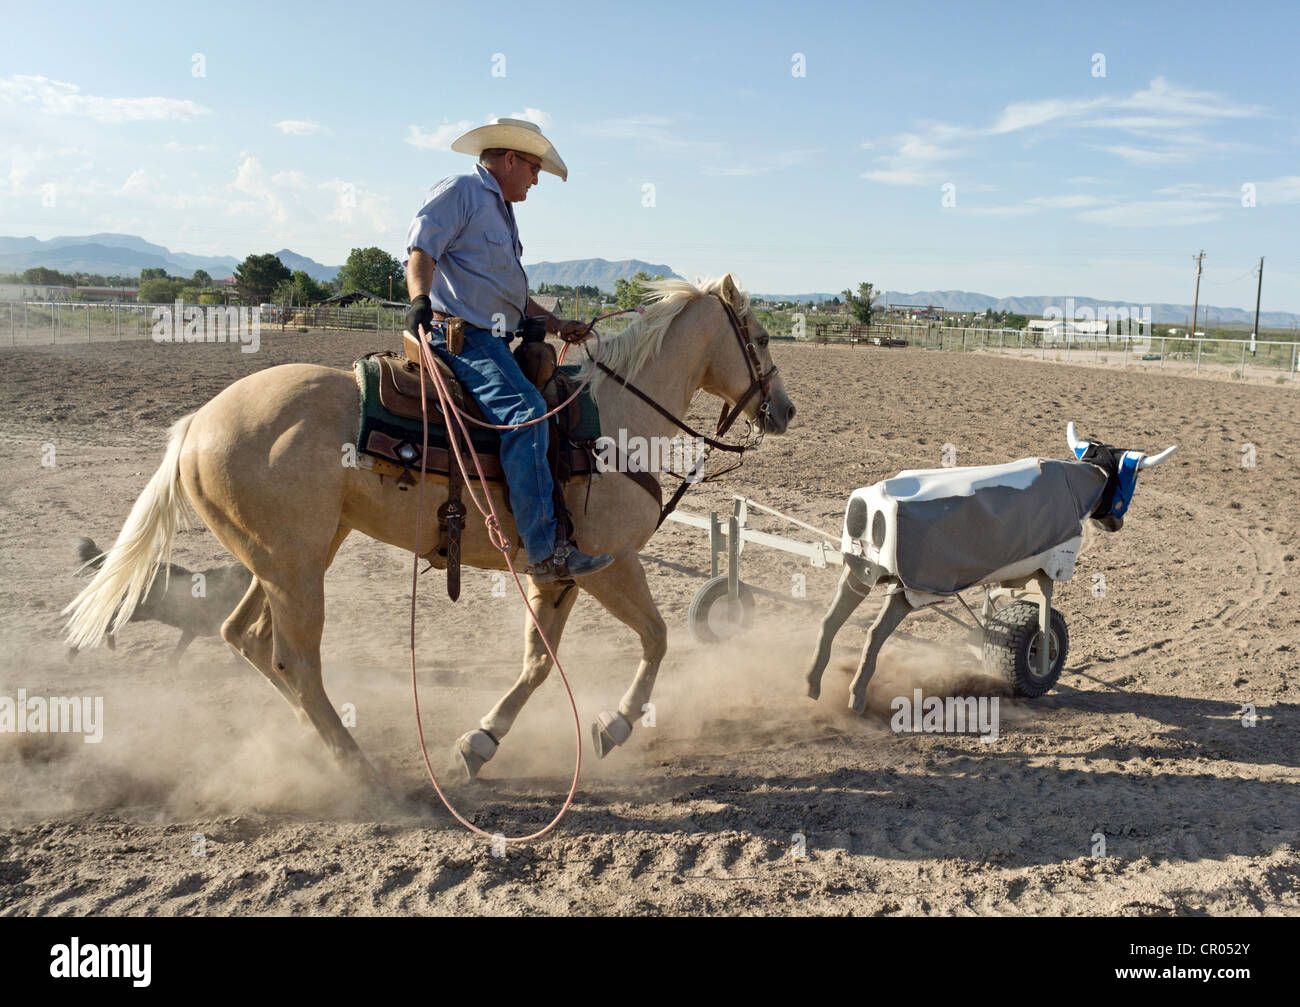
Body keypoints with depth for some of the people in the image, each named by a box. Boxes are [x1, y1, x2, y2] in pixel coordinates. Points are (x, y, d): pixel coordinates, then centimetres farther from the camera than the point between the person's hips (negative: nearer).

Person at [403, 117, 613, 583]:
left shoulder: (500, 211, 30)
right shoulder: (460, 191, 0)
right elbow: (422, 247, -14)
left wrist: (557, 325, 23)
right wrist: (419, 300, -31)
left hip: (492, 338, 11)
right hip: (458, 331, -11)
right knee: (525, 409, -28)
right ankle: (545, 552, -34)